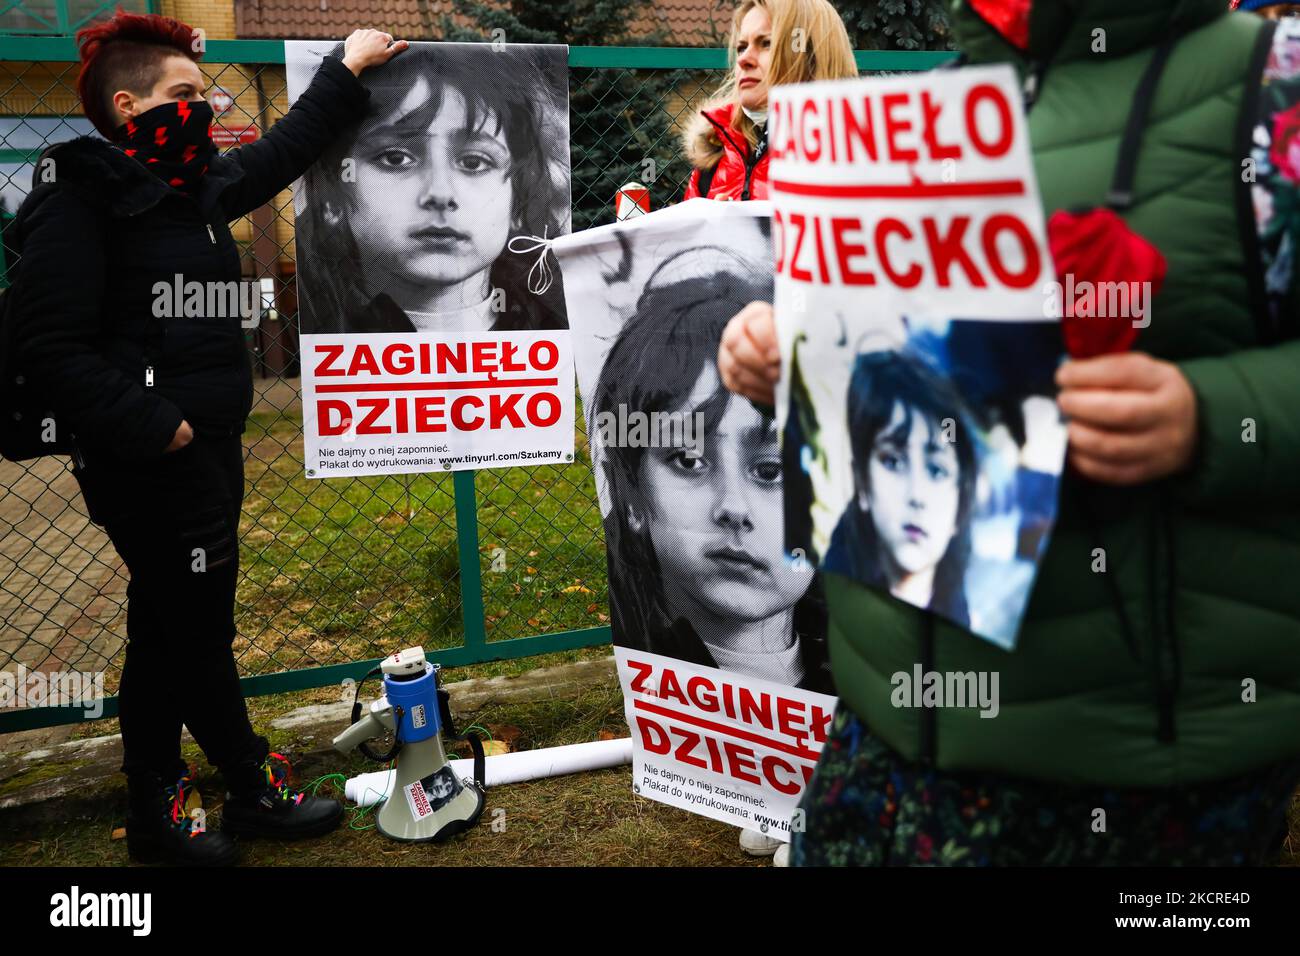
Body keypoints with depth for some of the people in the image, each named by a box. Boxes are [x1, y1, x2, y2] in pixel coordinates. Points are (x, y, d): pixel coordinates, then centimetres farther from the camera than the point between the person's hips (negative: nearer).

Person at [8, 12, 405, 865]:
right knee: (199, 638, 3)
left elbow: (281, 153, 26)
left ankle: (155, 813, 31)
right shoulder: (79, 202, -13)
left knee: (168, 635, 17)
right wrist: (152, 427, -20)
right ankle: (256, 790, 22)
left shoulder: (195, 187, 11)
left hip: (208, 453, 9)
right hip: (150, 468, -9)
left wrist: (346, 74, 30)